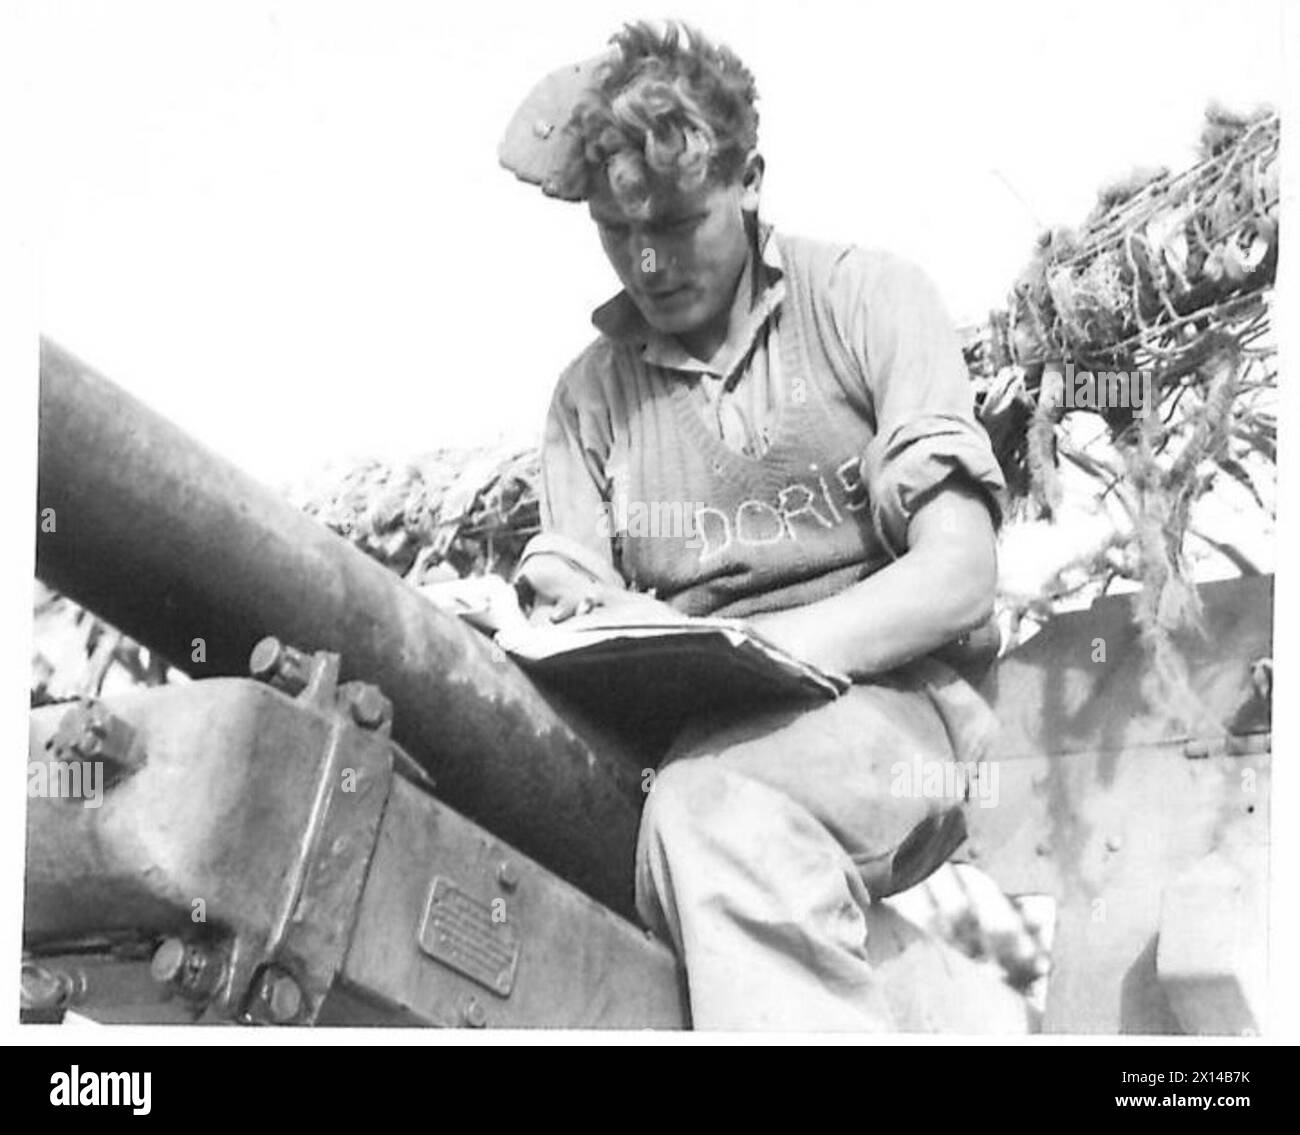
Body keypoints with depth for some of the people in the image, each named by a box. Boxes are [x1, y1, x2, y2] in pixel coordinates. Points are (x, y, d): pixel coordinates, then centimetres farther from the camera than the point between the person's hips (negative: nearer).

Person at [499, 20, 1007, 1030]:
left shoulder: (865, 299, 4)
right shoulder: (591, 389, 16)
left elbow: (958, 579, -6)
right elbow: (574, 607, 11)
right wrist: (587, 623, -16)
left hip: (888, 699, -4)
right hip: (681, 738, 4)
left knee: (719, 802, -38)